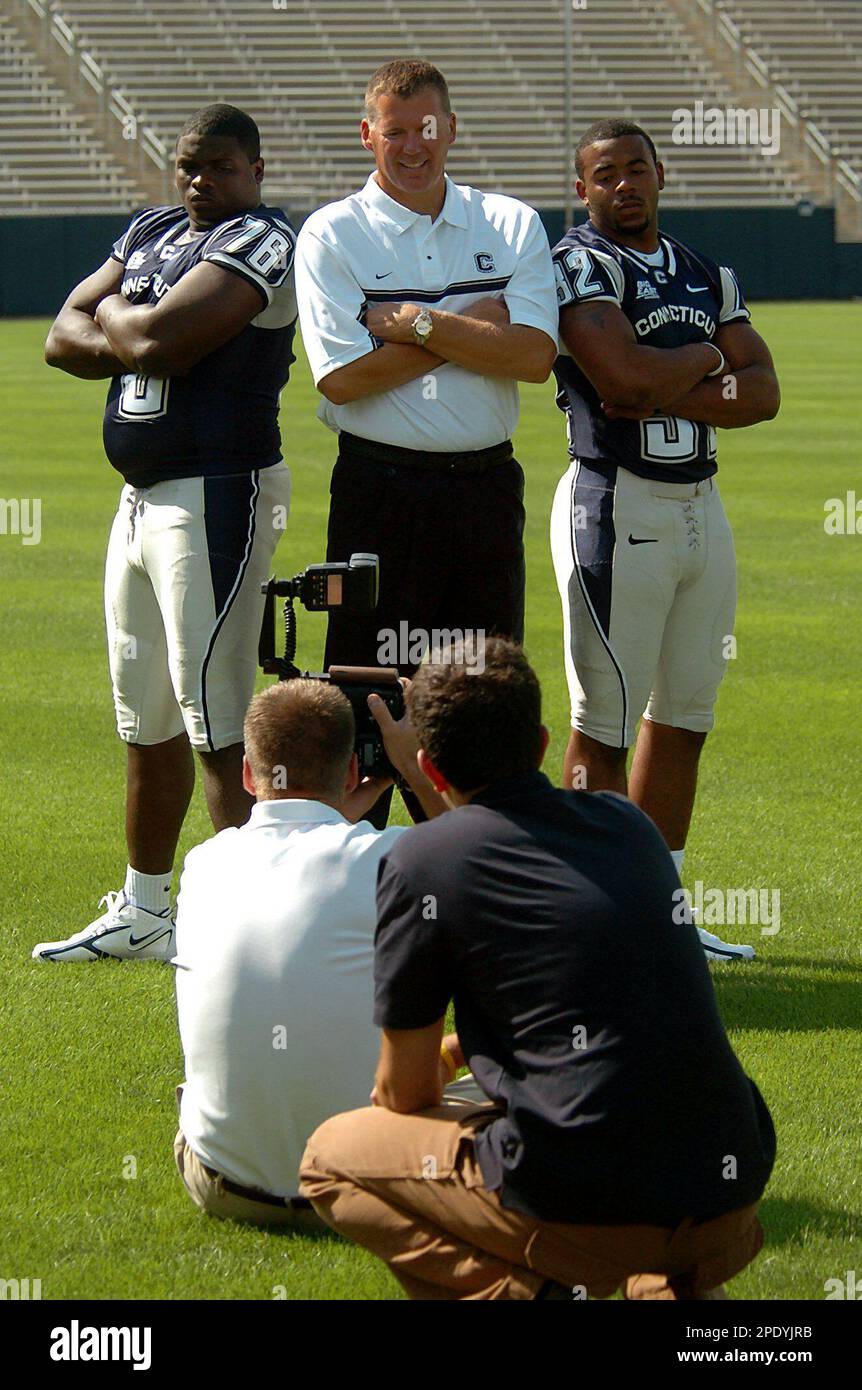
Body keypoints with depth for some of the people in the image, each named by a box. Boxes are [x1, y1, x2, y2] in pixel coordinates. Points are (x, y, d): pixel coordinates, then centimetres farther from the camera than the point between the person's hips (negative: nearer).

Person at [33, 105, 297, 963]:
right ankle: (142, 914, 28)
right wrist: (136, 338, -9)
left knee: (217, 720, -11)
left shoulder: (260, 242, -12)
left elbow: (158, 339, -23)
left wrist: (112, 316, -1)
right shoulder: (152, 232, 15)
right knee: (147, 720, 17)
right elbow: (63, 341, 10)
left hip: (216, 496, -9)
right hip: (140, 498, 9)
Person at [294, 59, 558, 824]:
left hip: (487, 486, 3)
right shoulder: (331, 235, 0)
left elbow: (535, 355, -6)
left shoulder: (511, 226, 8)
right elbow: (343, 376, -12)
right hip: (380, 491, -3)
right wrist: (475, 328, -8)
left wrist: (416, 322, -10)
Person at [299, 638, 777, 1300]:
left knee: (331, 1158, 18)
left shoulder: (420, 861, -3)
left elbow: (406, 1092, 6)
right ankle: (673, 1285, 13)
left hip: (582, 1209, -5)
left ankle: (522, 1291, -3)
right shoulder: (628, 822, 13)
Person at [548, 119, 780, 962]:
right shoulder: (580, 265, -7)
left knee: (684, 715, 12)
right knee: (604, 724, -6)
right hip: (616, 507, -7)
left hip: (699, 505, 8)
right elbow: (623, 374, -22)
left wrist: (664, 393, -11)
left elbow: (762, 392, 4)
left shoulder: (707, 276, 15)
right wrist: (706, 360, -3)